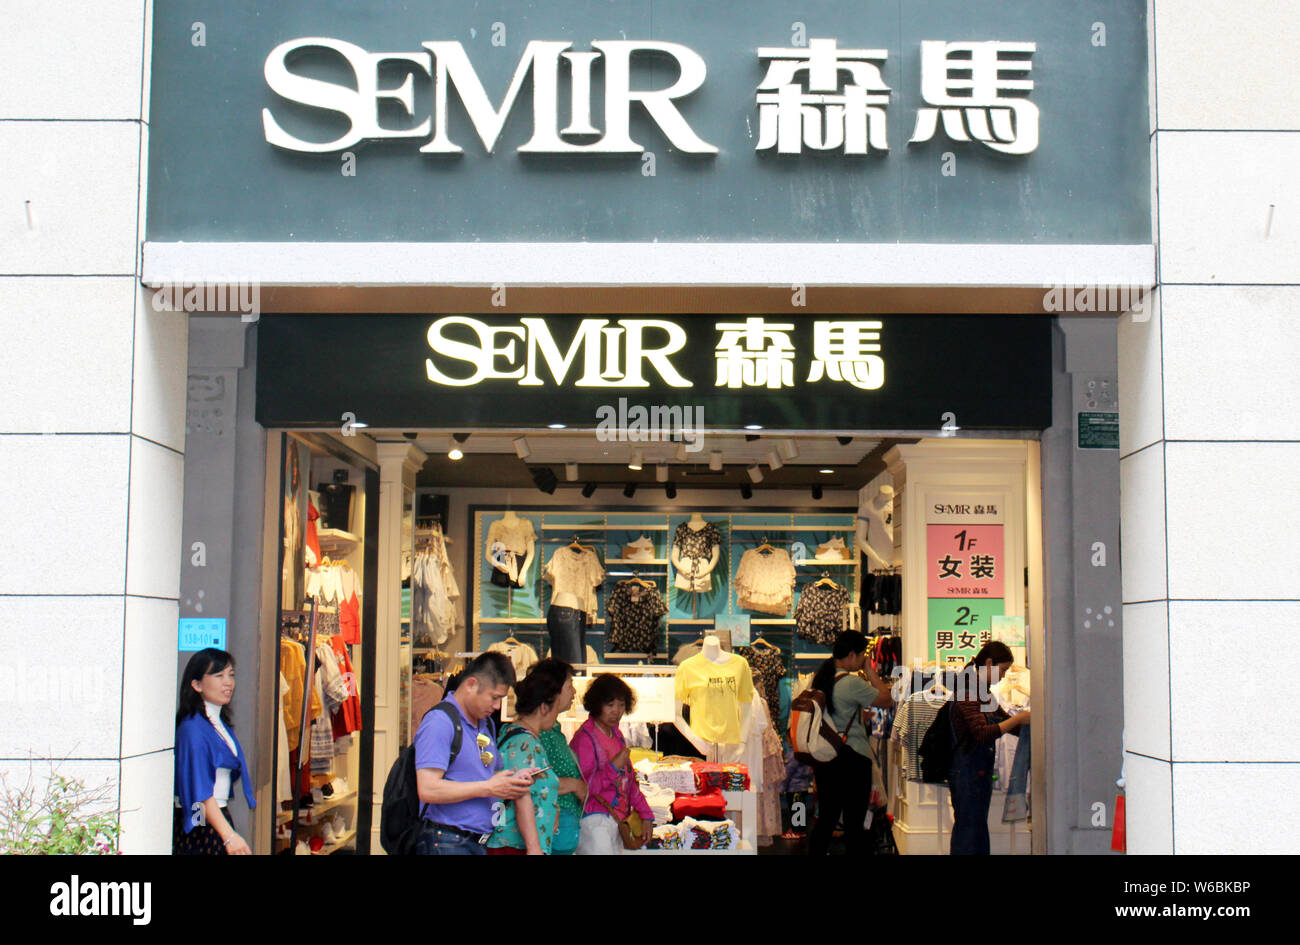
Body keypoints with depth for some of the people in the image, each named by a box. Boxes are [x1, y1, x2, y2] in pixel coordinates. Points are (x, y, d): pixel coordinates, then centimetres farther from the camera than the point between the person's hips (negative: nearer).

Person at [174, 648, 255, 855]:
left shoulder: (221, 723, 12)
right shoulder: (193, 729, -14)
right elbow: (200, 791, -21)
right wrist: (229, 836, -28)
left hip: (218, 816, 8)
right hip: (200, 826, -8)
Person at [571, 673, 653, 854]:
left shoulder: (616, 734, 14)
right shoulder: (584, 738, -13)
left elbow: (629, 779, 20)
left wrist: (645, 815, 14)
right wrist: (613, 767, -22)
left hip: (617, 821, 8)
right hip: (594, 823, -8)